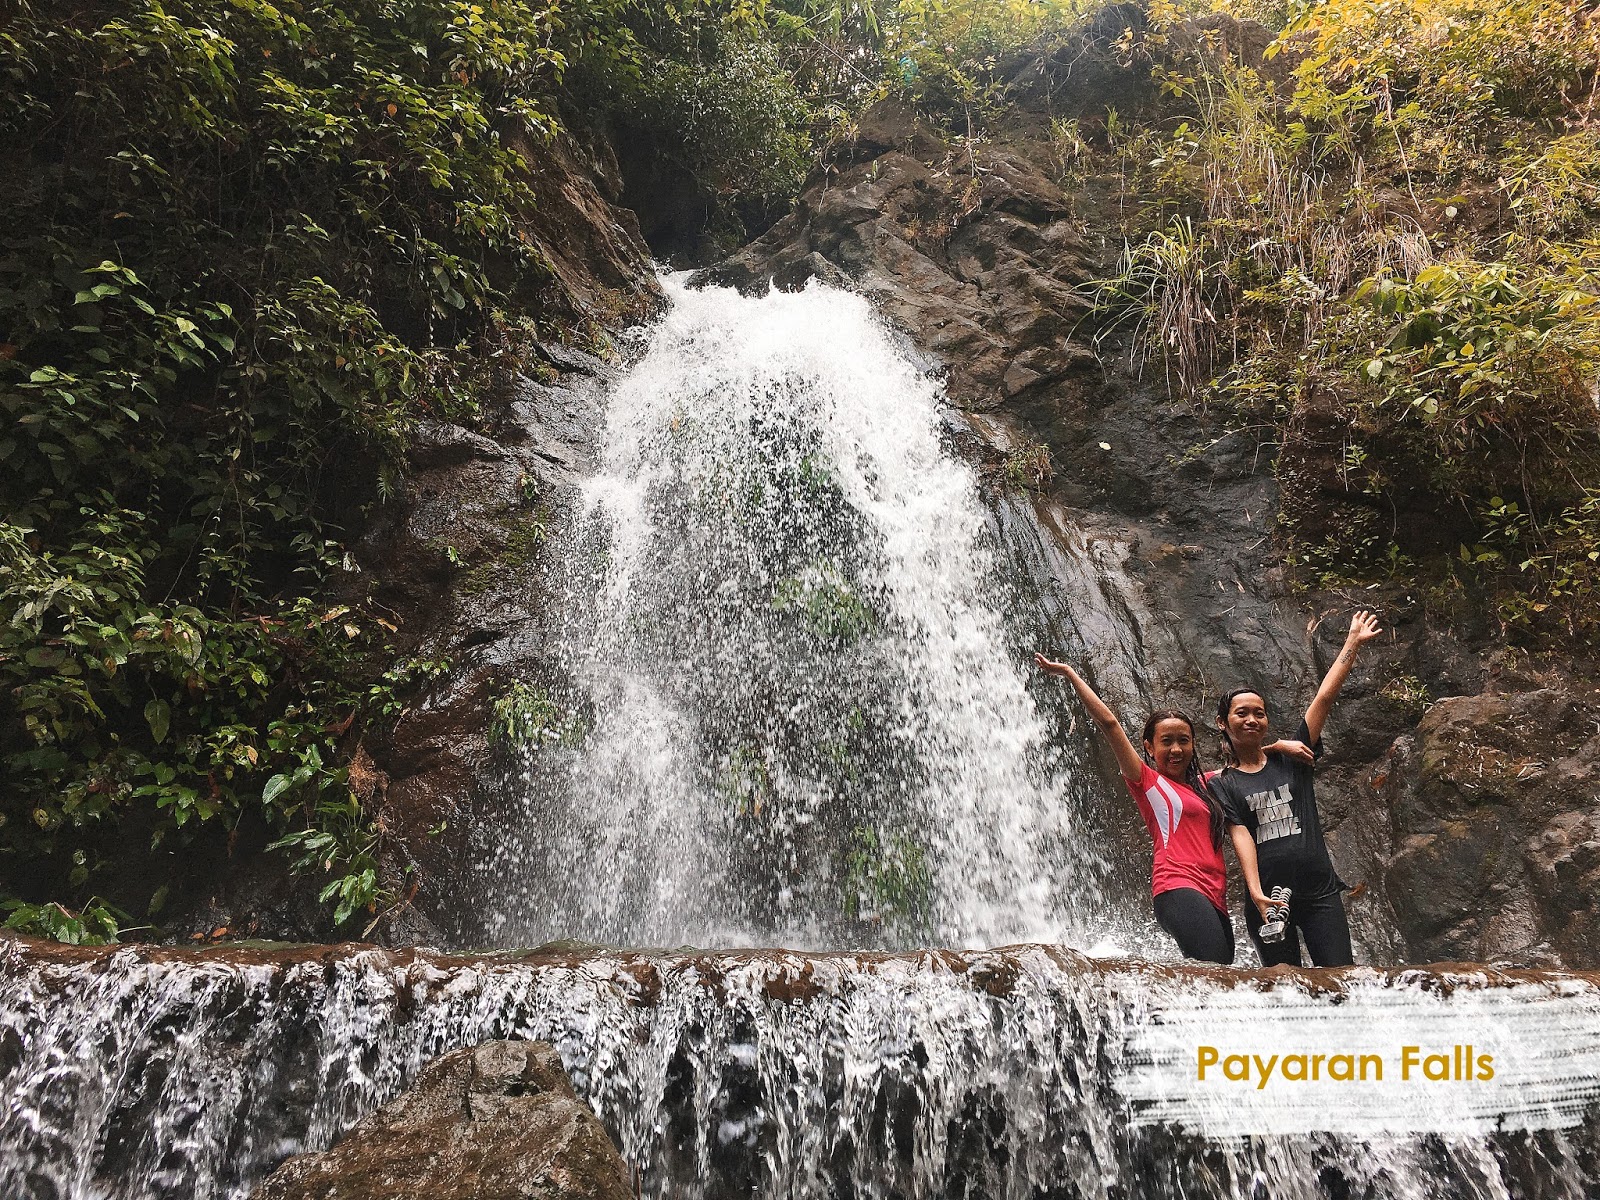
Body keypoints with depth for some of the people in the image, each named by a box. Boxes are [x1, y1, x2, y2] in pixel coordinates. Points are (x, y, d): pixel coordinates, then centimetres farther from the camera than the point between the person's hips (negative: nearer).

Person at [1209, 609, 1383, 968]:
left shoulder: (1290, 760, 8)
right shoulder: (1221, 783, 4)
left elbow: (1324, 698, 5)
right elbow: (1240, 835, -9)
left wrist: (1353, 642, 3)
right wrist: (1255, 893, -22)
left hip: (1319, 891, 2)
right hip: (1267, 898, -1)